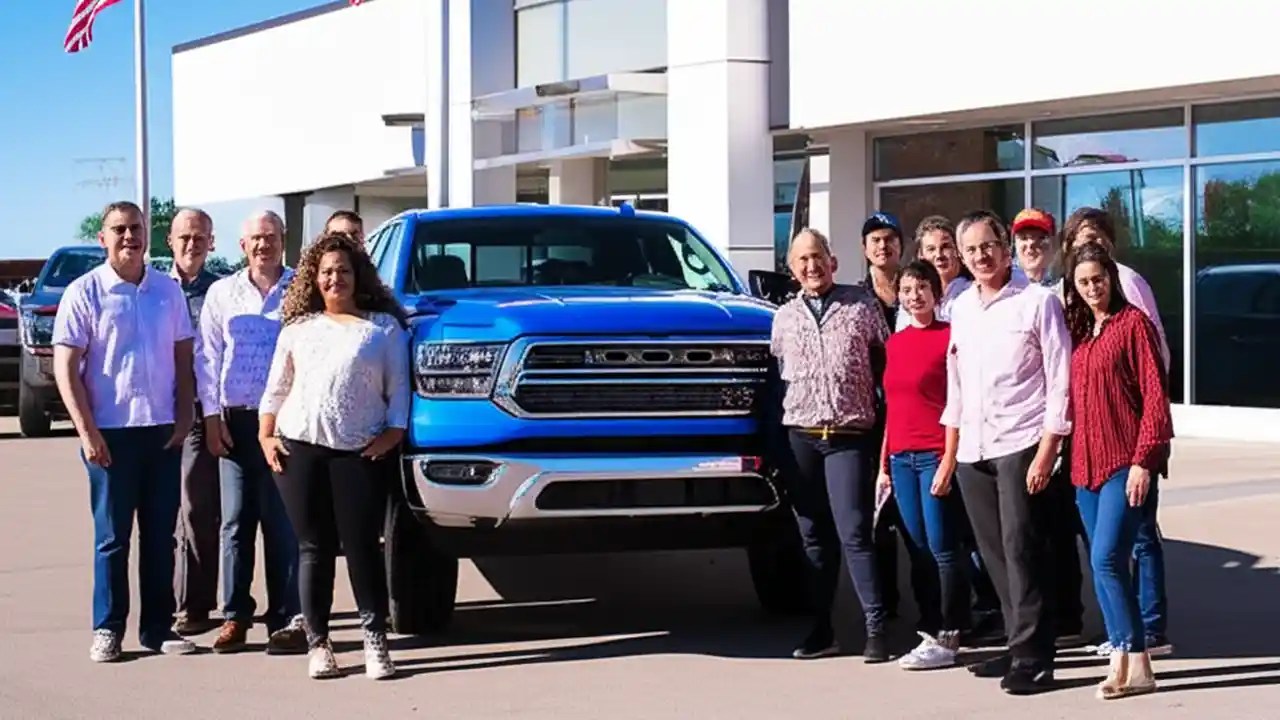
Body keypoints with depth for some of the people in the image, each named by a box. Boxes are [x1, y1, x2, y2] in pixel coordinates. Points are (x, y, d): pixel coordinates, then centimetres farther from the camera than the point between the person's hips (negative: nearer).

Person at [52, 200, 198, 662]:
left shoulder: (168, 291, 8)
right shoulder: (85, 292, -3)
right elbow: (65, 367, -6)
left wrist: (184, 416, 2)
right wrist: (86, 430, -13)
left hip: (163, 430, 4)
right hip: (110, 432, -3)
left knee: (161, 535, 8)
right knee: (112, 536, 2)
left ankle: (158, 627, 15)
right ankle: (107, 630, 9)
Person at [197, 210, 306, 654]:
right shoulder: (222, 293, 9)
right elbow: (209, 358, 8)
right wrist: (212, 417, 0)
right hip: (235, 421, 2)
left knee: (284, 524, -2)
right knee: (235, 521, 4)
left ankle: (287, 619, 2)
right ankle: (235, 616, 9)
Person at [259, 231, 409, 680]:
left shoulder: (384, 326, 9)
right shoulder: (298, 327, 15)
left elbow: (399, 389, 4)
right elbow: (276, 389, 16)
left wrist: (392, 435, -7)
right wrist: (266, 435, 5)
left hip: (360, 452, -2)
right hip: (300, 447, 2)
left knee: (361, 546, -5)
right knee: (315, 549, 4)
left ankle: (375, 641, 3)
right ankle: (318, 643, 9)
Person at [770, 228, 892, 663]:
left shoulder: (862, 305, 3)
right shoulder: (784, 318, 13)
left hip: (849, 436, -3)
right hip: (800, 437, 4)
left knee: (853, 533, -11)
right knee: (814, 537, 7)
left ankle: (876, 627, -8)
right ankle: (821, 630, 13)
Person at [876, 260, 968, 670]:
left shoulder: (949, 337, -5)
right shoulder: (894, 343, 15)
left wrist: (949, 461, -13)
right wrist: (883, 463, 15)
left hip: (936, 455, -6)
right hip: (901, 458, 7)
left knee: (942, 548, -4)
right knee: (919, 550, 9)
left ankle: (947, 638, 1)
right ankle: (930, 632, 14)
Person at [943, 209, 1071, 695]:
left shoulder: (1037, 302, -4)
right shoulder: (960, 308, 14)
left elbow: (1060, 381, -7)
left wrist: (1047, 451, -13)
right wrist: (950, 449, 17)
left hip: (1020, 446, -6)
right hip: (972, 450, 6)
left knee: (1021, 551, -8)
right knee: (995, 555, 8)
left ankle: (1033, 658, -4)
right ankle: (1018, 645, 17)